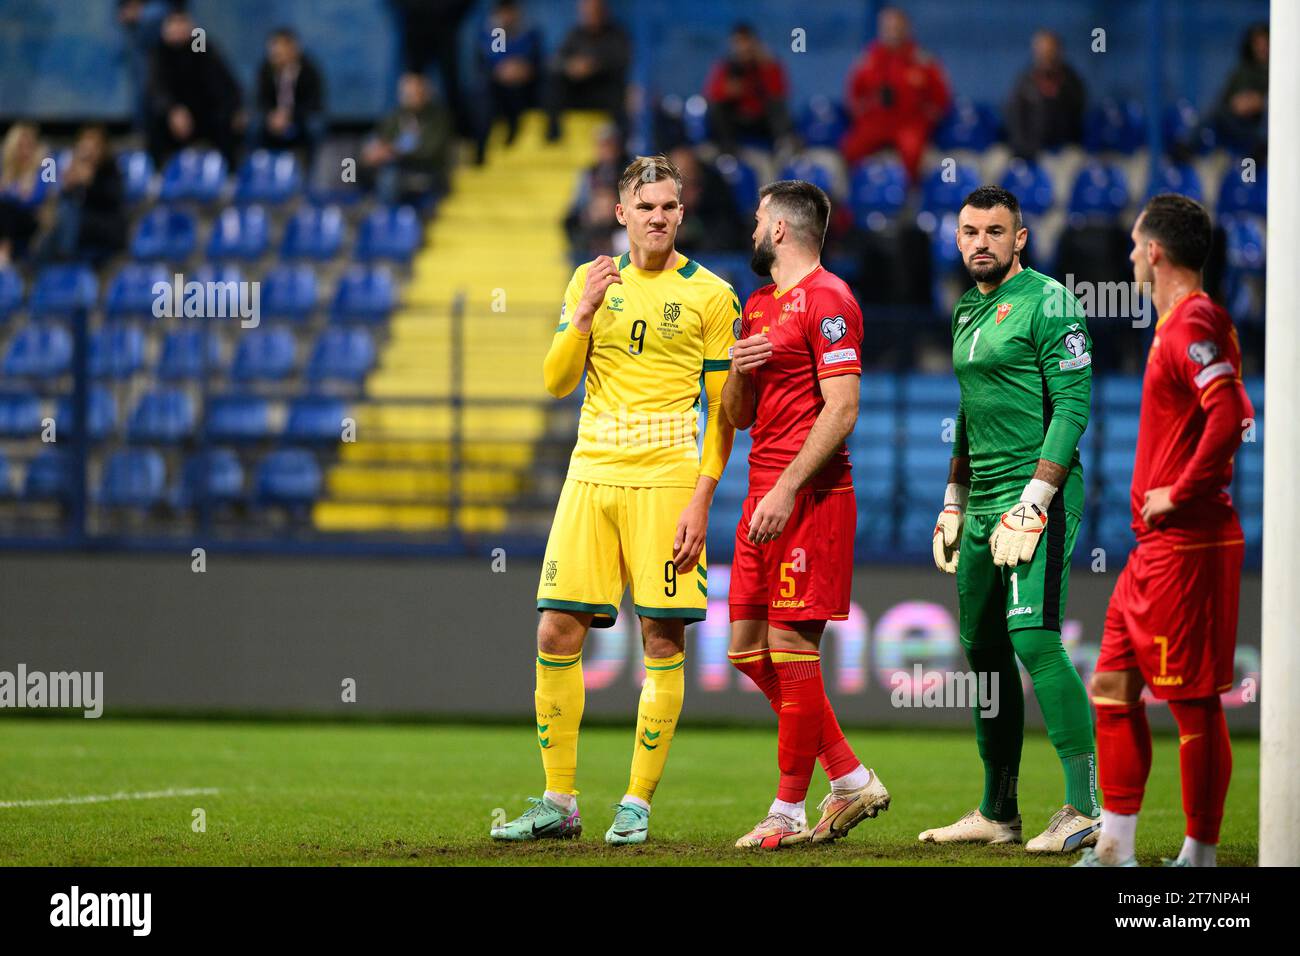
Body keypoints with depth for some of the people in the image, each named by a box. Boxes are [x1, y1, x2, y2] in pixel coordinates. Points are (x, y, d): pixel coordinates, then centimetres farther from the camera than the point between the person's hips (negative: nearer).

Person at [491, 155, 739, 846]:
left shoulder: (709, 295, 2)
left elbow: (723, 411, 1)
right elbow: (556, 381, 5)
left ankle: (638, 803, 3)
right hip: (590, 473, 3)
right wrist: (585, 314, -11)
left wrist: (701, 499, -7)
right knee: (556, 634, -1)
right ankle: (558, 803, 7)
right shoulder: (591, 281, 11)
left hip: (667, 480, -3)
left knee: (663, 640, -4)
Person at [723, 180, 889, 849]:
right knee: (748, 650, 8)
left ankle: (789, 812, -2)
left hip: (810, 495, -10)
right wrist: (738, 372, 1)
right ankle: (852, 781, 15)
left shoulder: (826, 299, -8)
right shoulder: (758, 307, 20)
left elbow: (840, 410, -16)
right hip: (764, 494, 10)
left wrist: (786, 490, -21)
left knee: (791, 648, -8)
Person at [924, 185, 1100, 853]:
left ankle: (1088, 808, -21)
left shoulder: (1049, 303, -9)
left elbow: (1072, 406, -15)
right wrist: (954, 503, 22)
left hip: (1037, 496, -9)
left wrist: (1033, 503, -19)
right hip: (983, 501, 9)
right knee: (983, 648, 11)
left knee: (1032, 637, -19)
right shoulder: (967, 313, 18)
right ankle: (997, 815, 20)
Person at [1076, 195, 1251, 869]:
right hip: (1156, 547, 11)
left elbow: (1231, 415, -28)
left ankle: (1199, 857, -1)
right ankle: (1114, 850, 14)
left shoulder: (1195, 323, -15)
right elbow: (1223, 414, 24)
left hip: (1185, 546, -11)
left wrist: (1179, 494, -21)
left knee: (1193, 701, -5)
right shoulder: (1178, 322, 16)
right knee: (1112, 687, 11)